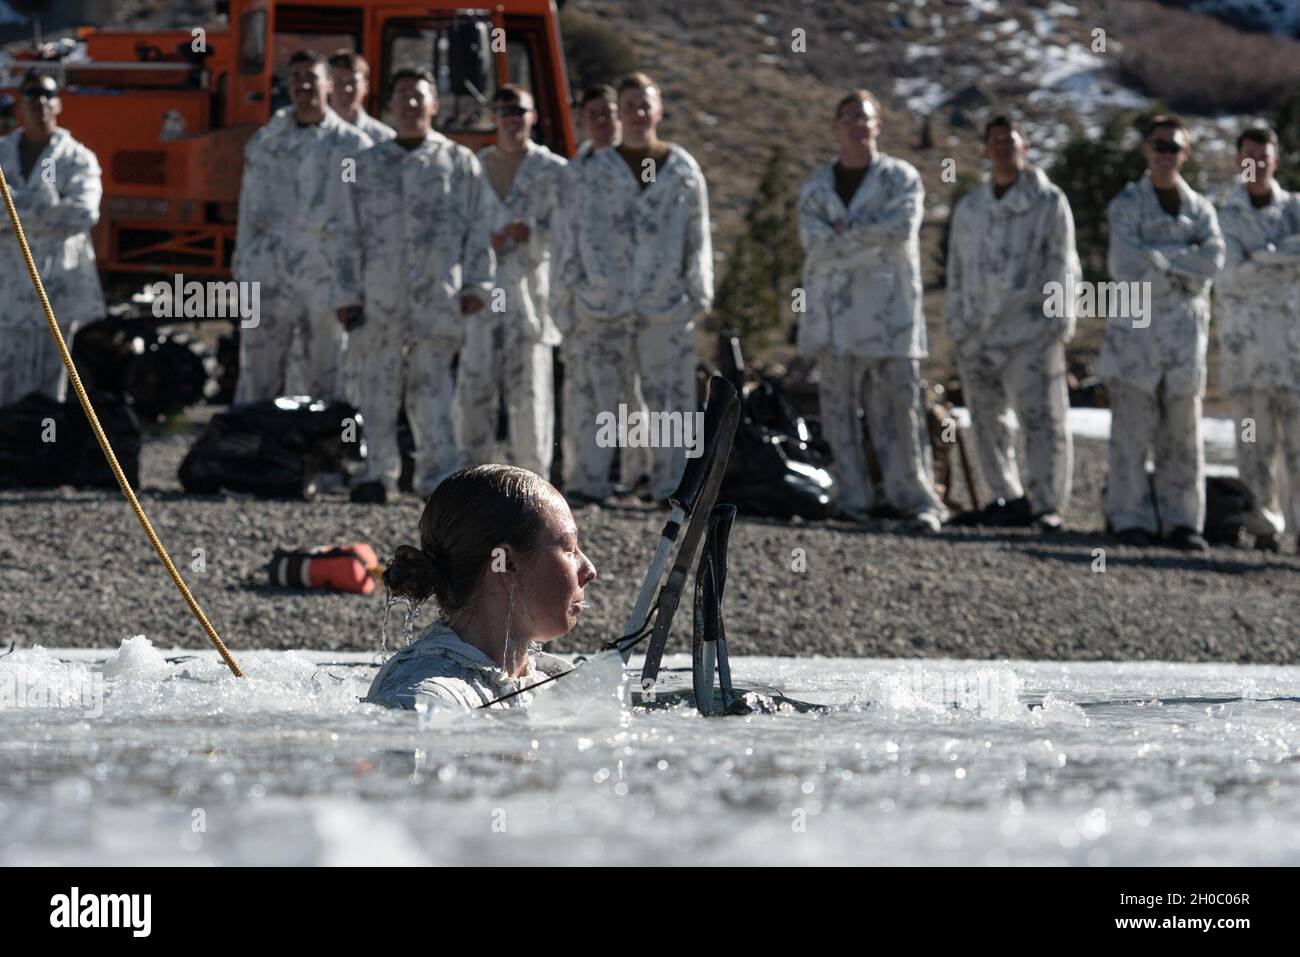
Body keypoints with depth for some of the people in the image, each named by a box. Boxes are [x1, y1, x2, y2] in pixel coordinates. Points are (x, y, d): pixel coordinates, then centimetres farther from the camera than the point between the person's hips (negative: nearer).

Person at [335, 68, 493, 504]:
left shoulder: (460, 163, 9)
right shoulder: (367, 165, 14)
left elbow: (477, 227, 8)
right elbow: (351, 234, 12)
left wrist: (476, 285, 1)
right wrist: (348, 295, 5)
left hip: (438, 294, -2)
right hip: (380, 294, 2)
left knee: (430, 386, -4)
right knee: (376, 386, 1)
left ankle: (440, 475, -1)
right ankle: (379, 474, 9)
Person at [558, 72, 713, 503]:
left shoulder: (683, 169, 6)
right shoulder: (594, 171, 7)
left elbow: (698, 236, 9)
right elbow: (577, 231, 10)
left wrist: (699, 296, 6)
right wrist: (574, 286, 4)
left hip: (666, 304, 0)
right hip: (603, 302, 0)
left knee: (669, 394, 1)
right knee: (600, 391, 0)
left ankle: (670, 484, 6)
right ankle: (589, 480, 4)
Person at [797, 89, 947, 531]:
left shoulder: (901, 178, 5)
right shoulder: (816, 188, 12)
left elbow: (901, 229, -12)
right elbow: (817, 245, -3)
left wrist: (845, 232, -7)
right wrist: (871, 237, -11)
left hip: (889, 312, -3)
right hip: (835, 313, 3)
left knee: (899, 407, -8)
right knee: (840, 411, 2)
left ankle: (916, 498, -7)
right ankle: (854, 499, 6)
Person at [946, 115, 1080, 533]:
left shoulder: (1049, 202, 0)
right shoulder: (968, 208, 15)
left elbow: (1062, 266, -1)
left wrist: (1058, 323, -8)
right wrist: (958, 326, 12)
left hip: (1030, 329, -5)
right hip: (978, 336, 5)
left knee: (1042, 419, -11)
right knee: (988, 422, 9)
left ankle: (1046, 505, -11)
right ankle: (1008, 496, 19)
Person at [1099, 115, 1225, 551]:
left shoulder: (1200, 207, 13)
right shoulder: (1127, 204, 3)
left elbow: (1214, 257, -5)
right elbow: (1125, 265, -12)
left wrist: (1157, 256, -10)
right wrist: (1182, 265, -8)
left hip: (1185, 330, 3)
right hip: (1136, 327, -3)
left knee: (1182, 431, 2)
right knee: (1133, 428, -5)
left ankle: (1181, 521, 5)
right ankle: (1131, 519, -1)